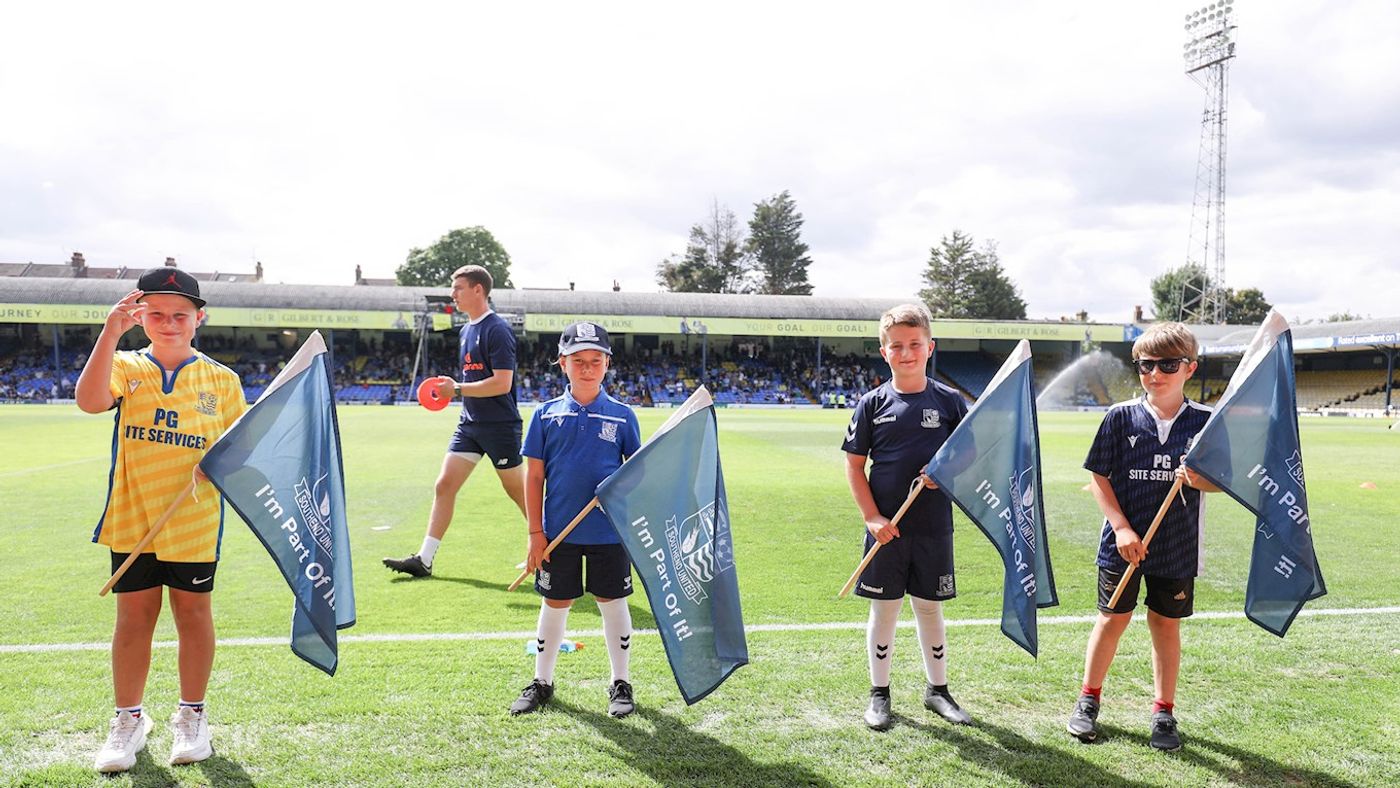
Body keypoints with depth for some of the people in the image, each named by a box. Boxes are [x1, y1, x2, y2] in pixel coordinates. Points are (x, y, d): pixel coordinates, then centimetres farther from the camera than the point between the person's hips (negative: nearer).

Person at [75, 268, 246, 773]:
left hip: (194, 523, 0)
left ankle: (191, 715, 24)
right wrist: (111, 333, -28)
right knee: (133, 616, 9)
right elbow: (89, 401, -21)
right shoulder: (125, 367, 1)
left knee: (193, 612, 9)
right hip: (132, 520, 0)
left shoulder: (221, 380, 2)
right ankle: (129, 719, 24)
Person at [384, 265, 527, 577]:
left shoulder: (497, 329, -15)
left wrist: (458, 389, -19)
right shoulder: (466, 331, 13)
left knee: (517, 490, 4)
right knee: (444, 485, 2)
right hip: (470, 423, 8)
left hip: (500, 425, -8)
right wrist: (452, 388, 10)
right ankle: (424, 560, 5)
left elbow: (502, 383, -22)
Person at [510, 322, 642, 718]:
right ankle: (541, 682, 29)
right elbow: (535, 476, 1)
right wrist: (535, 533, -2)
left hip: (611, 532, 0)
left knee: (613, 604, 9)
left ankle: (620, 683, 25)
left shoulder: (622, 416, -1)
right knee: (554, 605, 12)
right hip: (559, 532, 1)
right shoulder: (546, 415, 0)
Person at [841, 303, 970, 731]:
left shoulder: (949, 401, 0)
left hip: (934, 527, 1)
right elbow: (854, 464, 1)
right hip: (886, 527, 0)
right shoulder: (872, 403, -1)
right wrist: (872, 518, -7)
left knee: (930, 608, 12)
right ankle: (879, 693, 22)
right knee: (884, 608, 8)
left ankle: (938, 689, 29)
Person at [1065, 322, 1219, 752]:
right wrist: (1121, 527, -11)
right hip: (1123, 543, -1)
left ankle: (1164, 712, 25)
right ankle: (1088, 700, 25)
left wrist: (1201, 479, -21)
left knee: (1167, 624, 11)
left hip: (1177, 547, 1)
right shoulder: (1121, 417, -5)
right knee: (1113, 619, 9)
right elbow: (1099, 477, -3)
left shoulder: (1205, 421, -3)